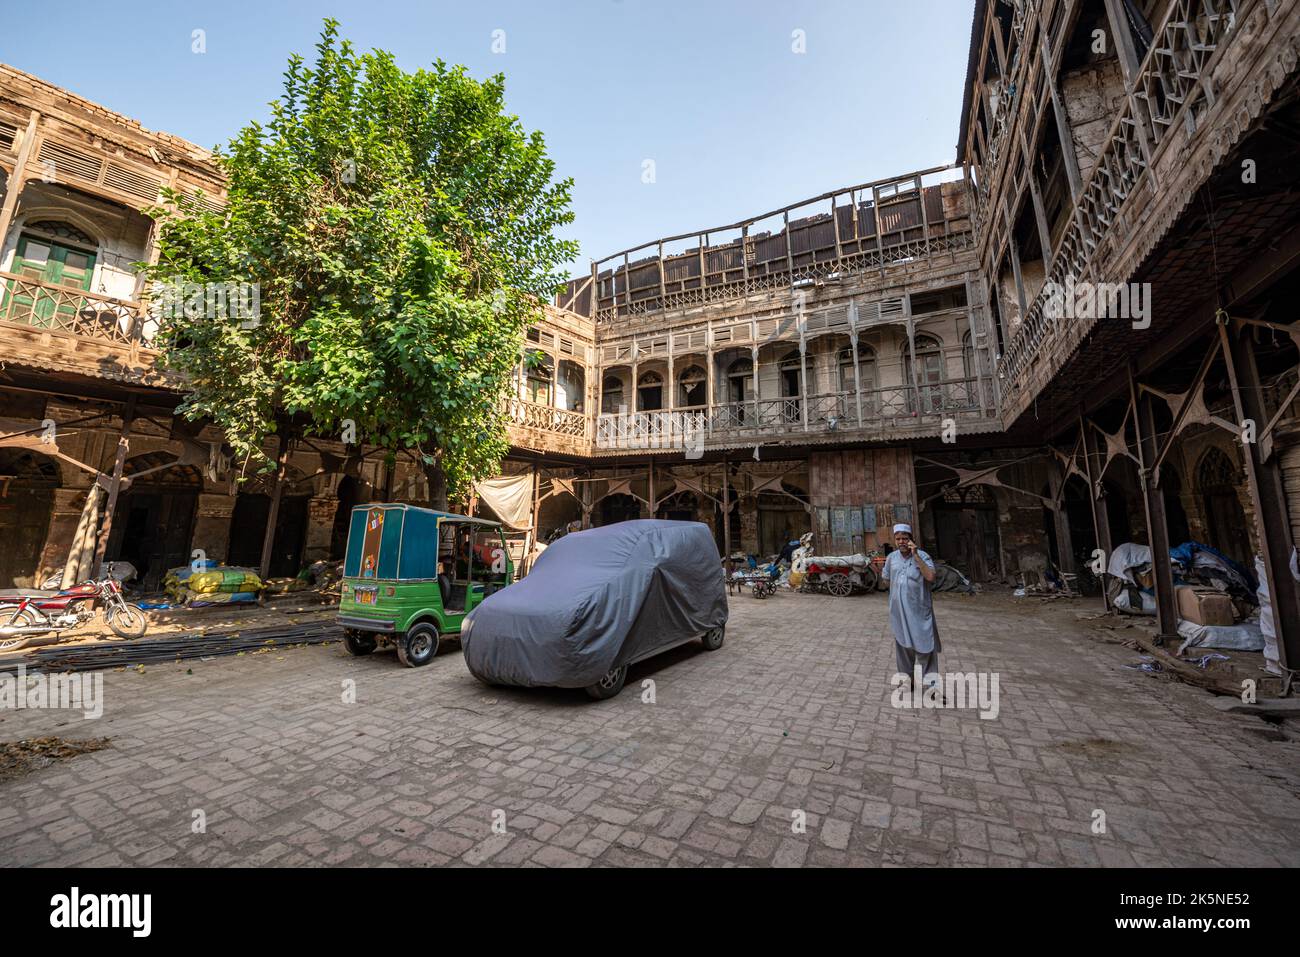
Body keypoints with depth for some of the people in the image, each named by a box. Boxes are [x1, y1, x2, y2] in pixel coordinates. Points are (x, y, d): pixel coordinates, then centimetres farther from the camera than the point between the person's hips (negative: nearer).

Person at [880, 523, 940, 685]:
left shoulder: (921, 555, -9)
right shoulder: (891, 557, 4)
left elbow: (930, 576, -25)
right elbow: (886, 578, 19)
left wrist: (915, 555, -25)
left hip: (919, 609, -4)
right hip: (898, 610, 4)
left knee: (924, 644, -2)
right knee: (902, 643, 15)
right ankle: (906, 677, 29)